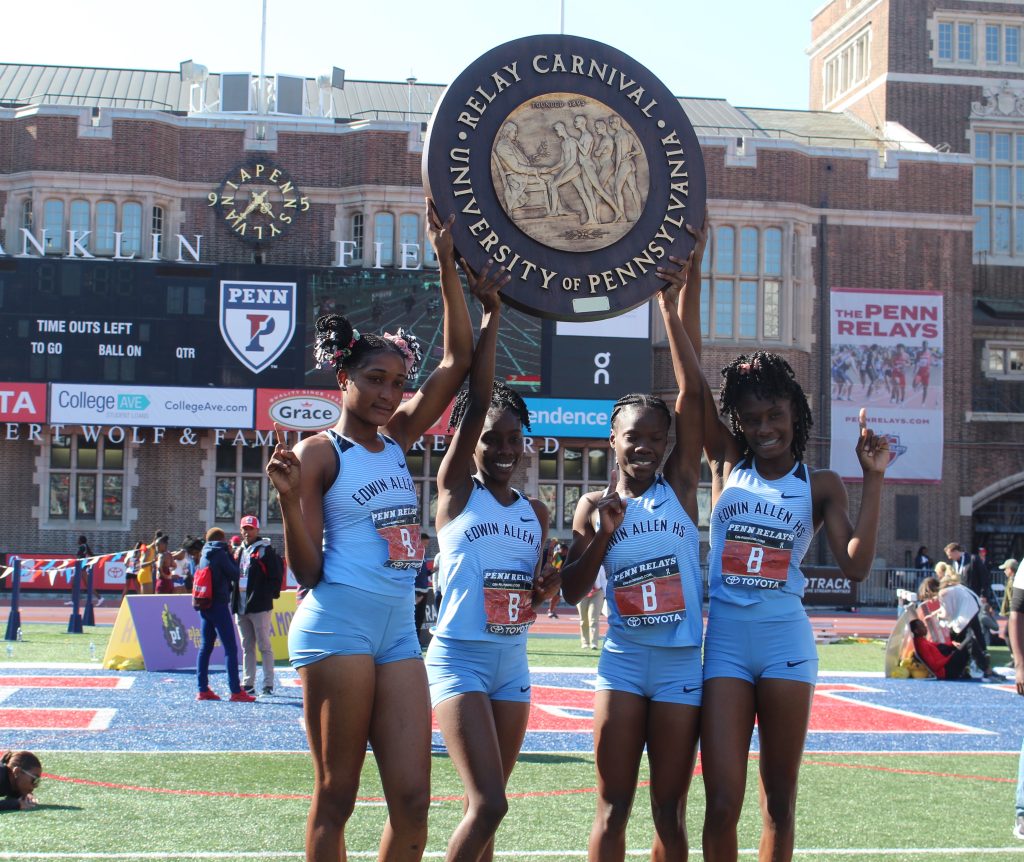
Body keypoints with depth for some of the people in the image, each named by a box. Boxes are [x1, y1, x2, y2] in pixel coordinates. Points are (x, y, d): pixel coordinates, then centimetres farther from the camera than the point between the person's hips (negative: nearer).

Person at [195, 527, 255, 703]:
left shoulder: (204, 555, 14)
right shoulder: (220, 554, -9)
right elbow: (235, 575, -6)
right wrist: (231, 556, 3)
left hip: (204, 605, 8)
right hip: (219, 604, -8)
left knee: (206, 647, 11)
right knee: (231, 648, -8)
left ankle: (203, 690, 10)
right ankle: (236, 691, -13)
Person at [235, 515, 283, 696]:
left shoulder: (265, 550, -4)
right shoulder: (239, 551, 17)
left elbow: (276, 575, -9)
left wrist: (269, 595, -13)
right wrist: (234, 600, 11)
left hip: (259, 606, -7)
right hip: (241, 607, 7)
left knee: (264, 646, -3)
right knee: (246, 647, 10)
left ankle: (268, 684, 0)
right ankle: (248, 683, 14)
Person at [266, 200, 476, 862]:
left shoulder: (397, 441, 13)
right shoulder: (319, 452, -4)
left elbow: (458, 362, 10)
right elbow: (307, 570, -7)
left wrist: (447, 264, 7)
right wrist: (289, 498, -24)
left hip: (399, 632, 6)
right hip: (337, 625, -6)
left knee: (412, 800, 1)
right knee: (337, 797, 1)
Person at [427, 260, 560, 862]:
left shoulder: (536, 512, 11)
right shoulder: (456, 489, -4)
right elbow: (476, 401, -15)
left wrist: (547, 588, -4)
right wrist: (491, 315, -19)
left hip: (514, 660, 6)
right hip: (460, 656, -6)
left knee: (484, 806, 9)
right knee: (489, 804, -16)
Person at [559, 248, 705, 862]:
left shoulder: (680, 487, 3)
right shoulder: (595, 505, 5)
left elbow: (692, 391, -6)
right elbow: (572, 592, 1)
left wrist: (671, 310, -9)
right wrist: (604, 533, -13)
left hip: (681, 664, 0)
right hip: (623, 662, 0)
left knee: (670, 811, 6)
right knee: (614, 807, 1)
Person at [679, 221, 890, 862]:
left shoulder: (820, 485, 5)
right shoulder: (727, 462, 6)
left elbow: (856, 566, -9)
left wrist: (873, 479, -12)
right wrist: (692, 266, -5)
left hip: (786, 640, 0)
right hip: (724, 638, 0)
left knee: (780, 801, 8)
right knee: (723, 805, -4)